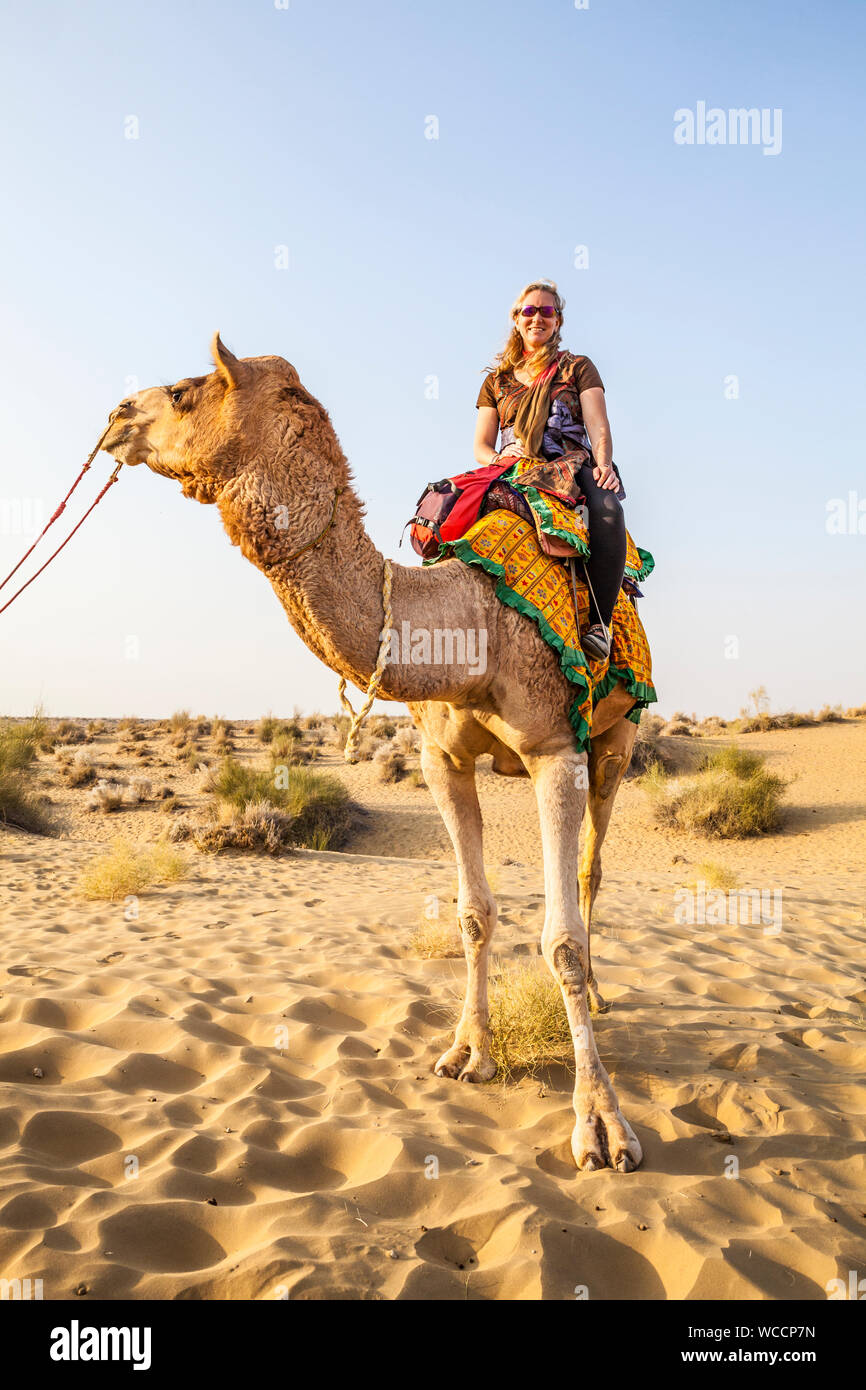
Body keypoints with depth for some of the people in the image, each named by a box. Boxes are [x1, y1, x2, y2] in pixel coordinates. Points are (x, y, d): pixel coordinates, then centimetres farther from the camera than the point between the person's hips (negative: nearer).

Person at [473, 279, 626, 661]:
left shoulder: (578, 369, 19)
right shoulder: (496, 381, 24)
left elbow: (598, 425, 5)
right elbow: (481, 447, 17)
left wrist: (604, 464, -17)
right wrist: (500, 458, -8)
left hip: (571, 468, -2)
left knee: (607, 508, -38)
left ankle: (599, 623, -34)